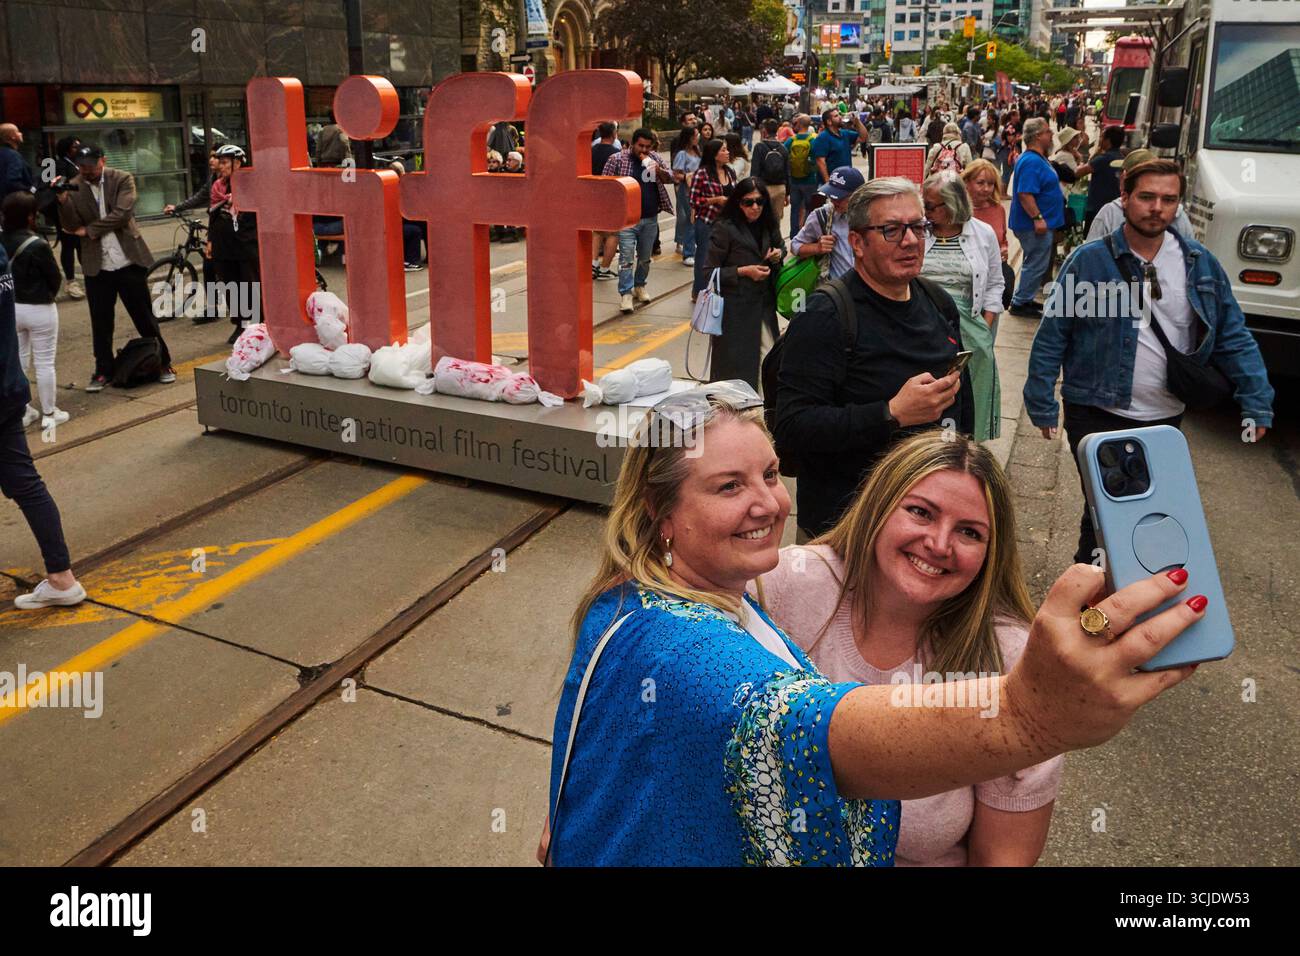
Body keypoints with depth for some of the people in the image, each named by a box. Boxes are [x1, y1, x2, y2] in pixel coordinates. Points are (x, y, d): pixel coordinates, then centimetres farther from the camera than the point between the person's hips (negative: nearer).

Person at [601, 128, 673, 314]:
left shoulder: (655, 158, 7)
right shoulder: (616, 159, -5)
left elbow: (670, 177, 8)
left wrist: (658, 170, -14)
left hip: (650, 218, 4)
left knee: (645, 257, 14)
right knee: (626, 257, -9)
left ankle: (640, 286, 31)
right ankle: (625, 294, -8)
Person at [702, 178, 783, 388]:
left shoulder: (768, 226, 9)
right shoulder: (724, 229, -10)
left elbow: (780, 246, 28)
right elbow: (709, 271, -10)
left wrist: (778, 254, 4)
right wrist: (743, 271, -18)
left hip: (764, 303, 6)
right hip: (734, 306, -5)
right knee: (735, 365, -3)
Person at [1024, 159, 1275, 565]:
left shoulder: (1201, 264, 2)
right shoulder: (1089, 260, -8)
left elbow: (1233, 338, 6)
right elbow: (1051, 338, -6)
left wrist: (1257, 402, 0)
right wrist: (1042, 404, -7)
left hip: (1166, 420, 4)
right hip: (1097, 415, -4)